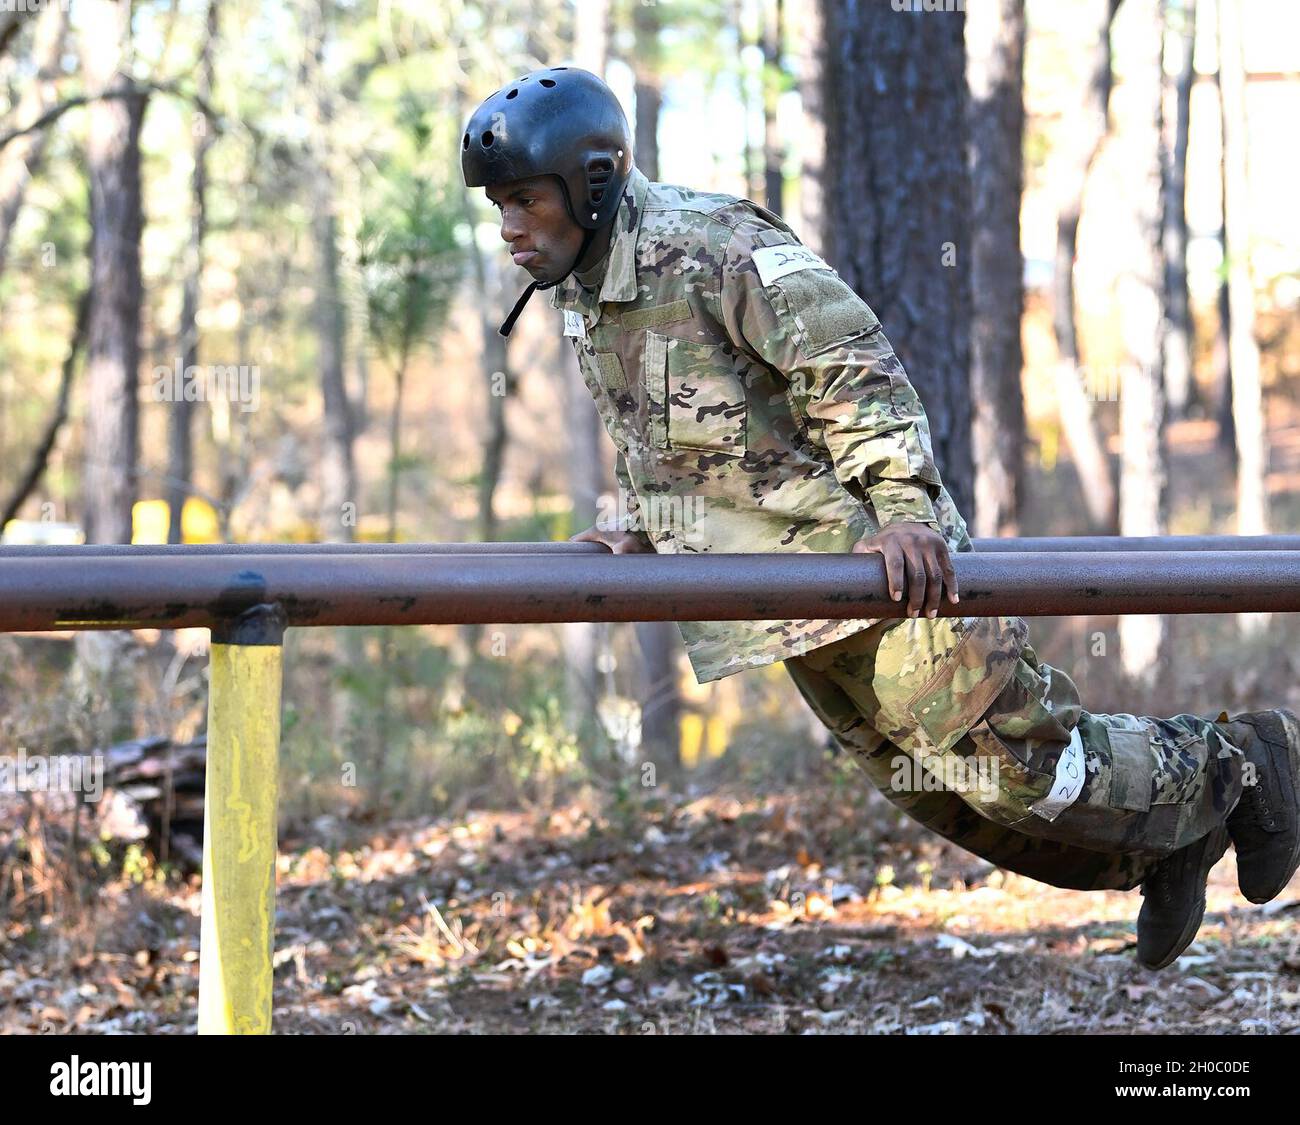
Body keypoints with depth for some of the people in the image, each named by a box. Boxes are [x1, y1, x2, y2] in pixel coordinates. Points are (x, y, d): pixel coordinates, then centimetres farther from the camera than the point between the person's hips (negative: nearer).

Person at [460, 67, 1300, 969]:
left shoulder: (712, 246, -18)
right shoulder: (581, 296, 10)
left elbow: (854, 361, -23)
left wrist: (904, 507, -31)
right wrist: (637, 524, 8)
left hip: (875, 557, -9)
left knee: (1009, 762, -8)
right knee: (932, 786, 13)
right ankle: (1160, 850, 30)